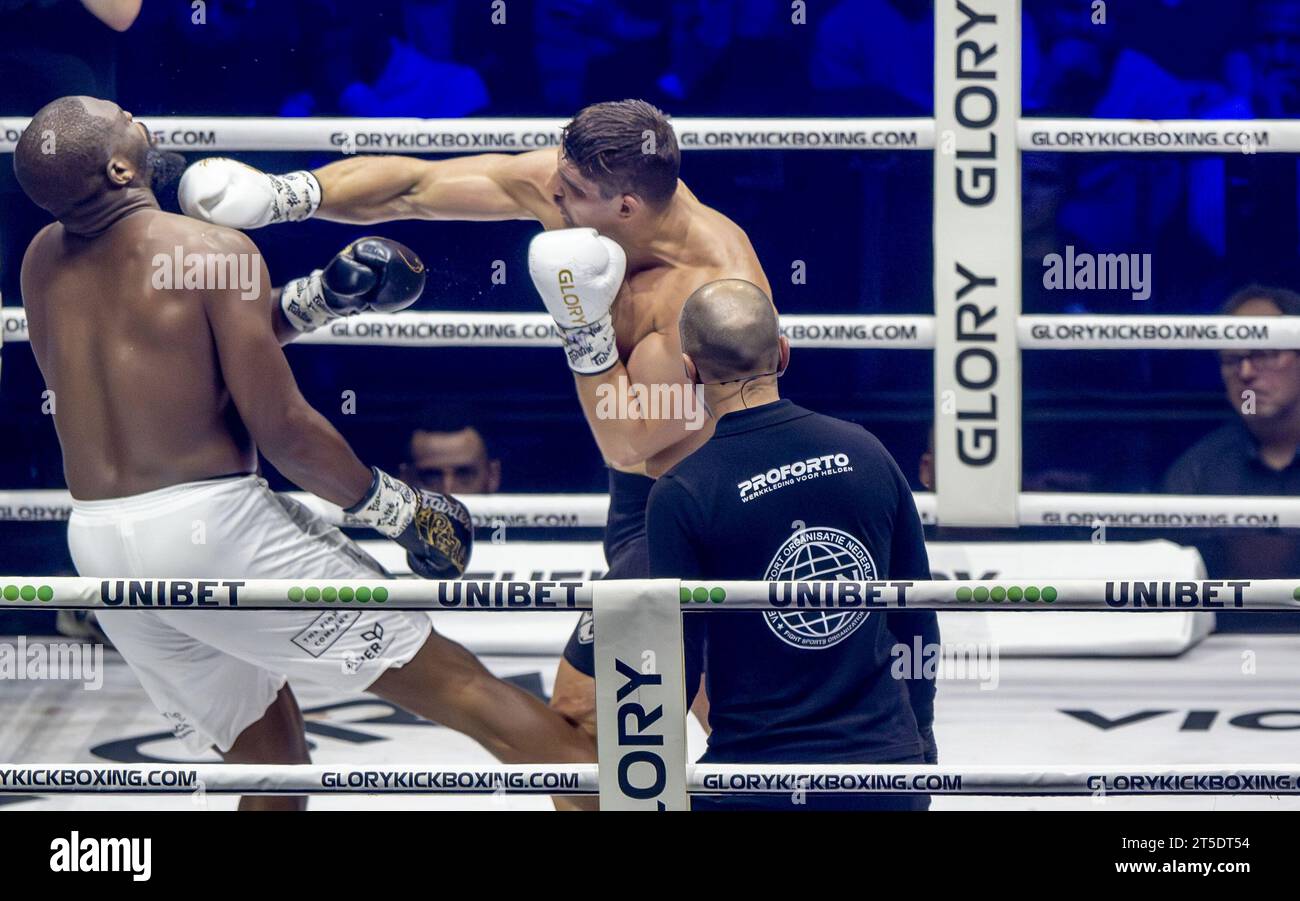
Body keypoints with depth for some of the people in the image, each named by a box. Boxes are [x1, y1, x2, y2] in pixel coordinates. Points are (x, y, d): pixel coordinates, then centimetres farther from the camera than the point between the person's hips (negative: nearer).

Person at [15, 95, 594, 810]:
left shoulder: (43, 261, 9)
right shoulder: (213, 251, -9)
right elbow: (281, 429, -11)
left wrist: (320, 298, 13)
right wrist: (403, 510, 1)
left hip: (97, 541, 6)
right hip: (212, 522, -6)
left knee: (268, 764, 20)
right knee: (448, 679, -4)